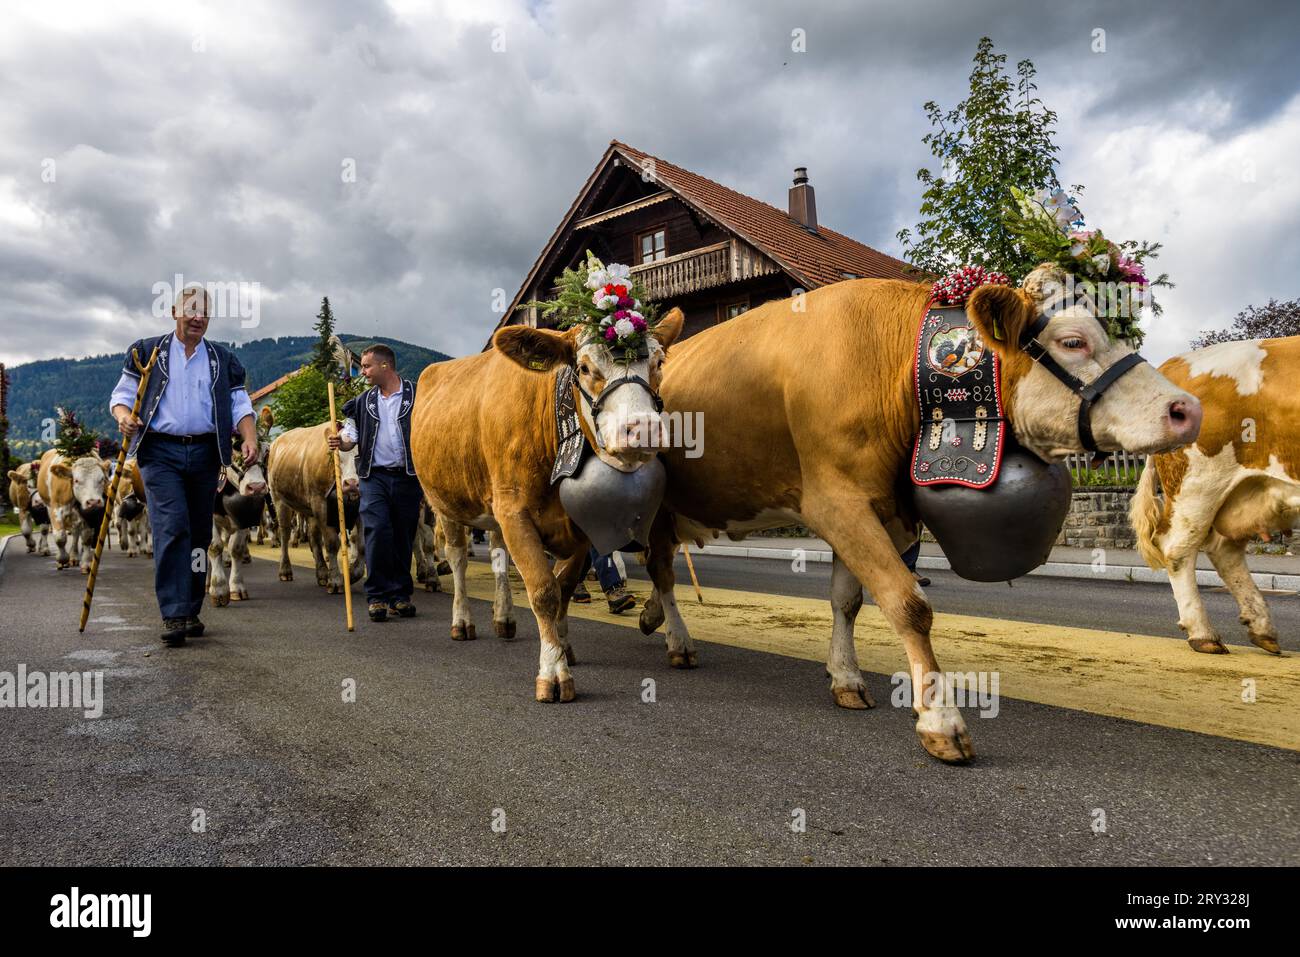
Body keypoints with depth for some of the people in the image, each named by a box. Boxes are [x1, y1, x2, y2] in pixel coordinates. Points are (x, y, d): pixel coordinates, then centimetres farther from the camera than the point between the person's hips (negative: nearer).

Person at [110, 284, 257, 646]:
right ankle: (173, 615, -16)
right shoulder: (148, 352, 10)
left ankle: (191, 611, 18)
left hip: (205, 453, 3)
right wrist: (123, 416, -13)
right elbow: (122, 394, 9)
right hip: (160, 452, -2)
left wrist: (249, 438, -11)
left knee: (199, 533, 7)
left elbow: (240, 405, 8)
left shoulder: (223, 360, 14)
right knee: (172, 527, -16)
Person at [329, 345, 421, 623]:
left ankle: (400, 595, 16)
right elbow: (352, 436, 14)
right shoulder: (363, 402, 15)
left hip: (408, 476, -2)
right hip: (374, 476, 2)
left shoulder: (417, 395, 3)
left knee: (404, 537, 4)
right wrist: (342, 442, -9)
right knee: (378, 530, -12)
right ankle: (377, 596, -4)